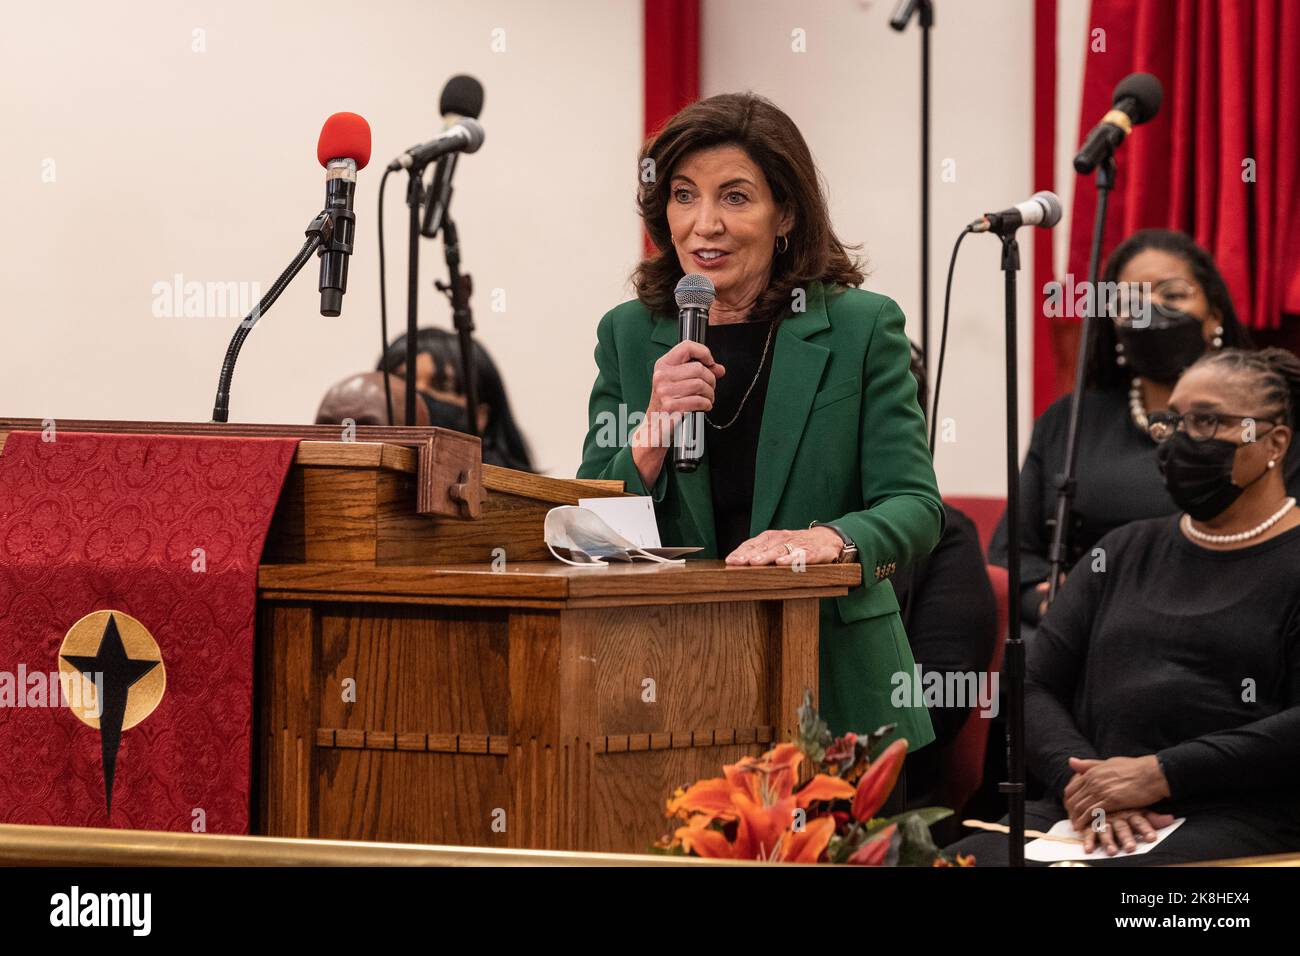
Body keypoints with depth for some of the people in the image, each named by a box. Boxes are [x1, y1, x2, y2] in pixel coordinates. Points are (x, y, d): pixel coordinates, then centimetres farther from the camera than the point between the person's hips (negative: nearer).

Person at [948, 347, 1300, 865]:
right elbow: (1034, 686, 14)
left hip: (1239, 817, -5)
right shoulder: (1124, 552, 23)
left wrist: (1161, 774, -14)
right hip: (1086, 809, 5)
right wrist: (1082, 783, -6)